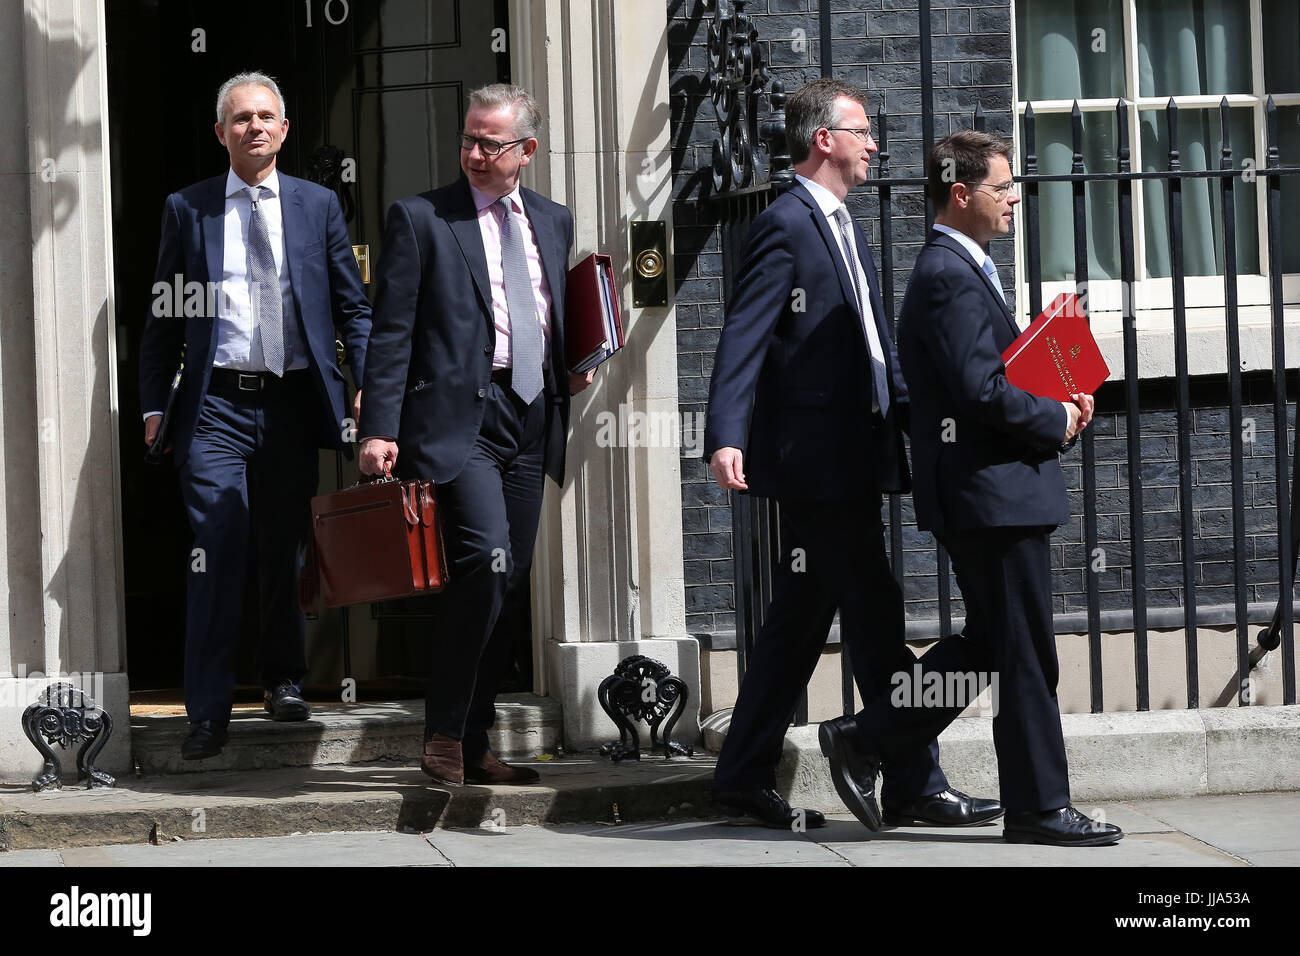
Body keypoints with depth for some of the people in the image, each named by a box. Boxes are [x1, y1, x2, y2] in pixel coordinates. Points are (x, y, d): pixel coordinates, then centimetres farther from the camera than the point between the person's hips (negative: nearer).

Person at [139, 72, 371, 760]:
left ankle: (285, 681, 28)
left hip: (292, 400, 2)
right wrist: (154, 404, 2)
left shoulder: (318, 205, 9)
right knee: (218, 552, -8)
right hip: (217, 403, -1)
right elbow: (163, 317, 8)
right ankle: (209, 711, -6)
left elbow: (353, 307, 10)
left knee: (284, 549, 10)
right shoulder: (187, 209, 7)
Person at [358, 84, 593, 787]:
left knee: (507, 584, 6)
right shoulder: (420, 219, 0)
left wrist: (570, 370, 7)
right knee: (485, 559, -22)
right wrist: (379, 430, -11)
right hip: (458, 418, -6)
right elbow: (391, 333, -4)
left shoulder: (553, 223, 16)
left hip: (531, 422, 6)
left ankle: (473, 746, 14)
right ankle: (443, 735, -12)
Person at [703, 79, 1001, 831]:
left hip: (853, 454, 10)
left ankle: (746, 777, 18)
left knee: (801, 620, 12)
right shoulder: (786, 224, -12)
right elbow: (744, 338, -20)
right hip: (818, 457, -10)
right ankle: (916, 784, 0)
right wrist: (726, 437, -30)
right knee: (876, 616, -6)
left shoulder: (844, 229, 19)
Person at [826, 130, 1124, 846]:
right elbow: (981, 390, -25)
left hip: (982, 491, 11)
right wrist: (1057, 421, -11)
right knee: (1024, 655, -2)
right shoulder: (951, 277, -17)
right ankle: (1038, 807, 6)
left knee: (989, 644, 16)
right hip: (993, 491, -11)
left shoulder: (956, 269, 17)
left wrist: (1059, 404, 8)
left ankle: (871, 735, 19)